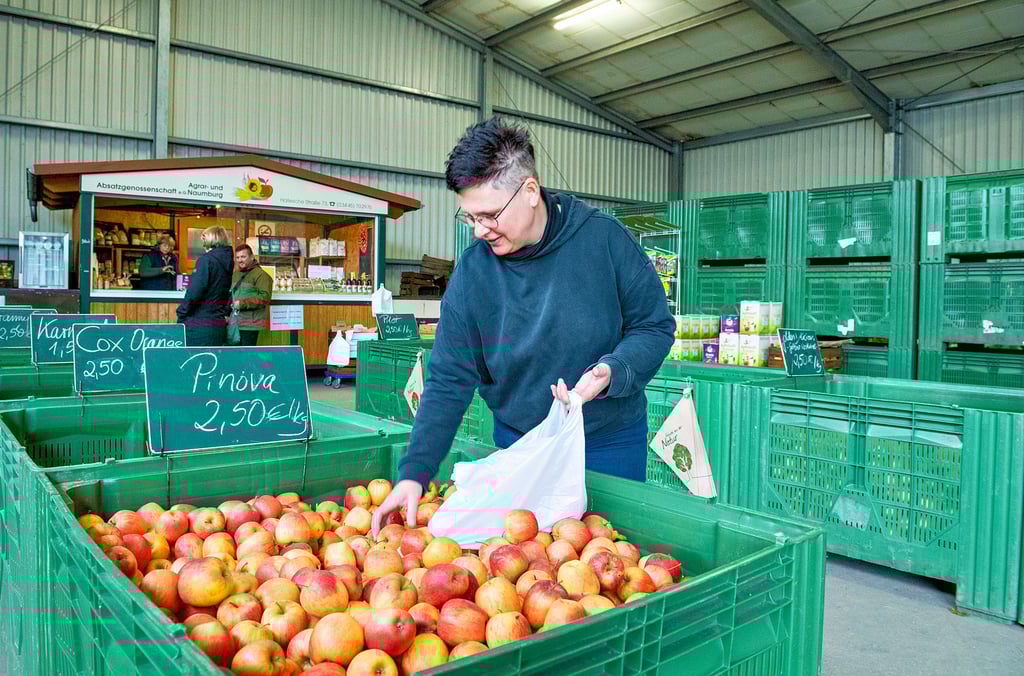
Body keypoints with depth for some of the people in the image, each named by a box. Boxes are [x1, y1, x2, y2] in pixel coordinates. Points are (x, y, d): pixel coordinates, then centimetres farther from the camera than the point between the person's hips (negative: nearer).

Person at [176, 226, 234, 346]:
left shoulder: (206, 259, -11)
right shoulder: (229, 263, 11)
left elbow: (194, 292, -15)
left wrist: (181, 316, -7)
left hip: (199, 326, -7)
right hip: (219, 326, 7)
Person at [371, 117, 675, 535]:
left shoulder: (604, 239, -13)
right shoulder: (472, 271, -10)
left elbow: (655, 326, -5)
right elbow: (449, 382, -8)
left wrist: (612, 372, -25)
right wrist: (414, 473, -16)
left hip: (611, 443, -1)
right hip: (517, 445, 1)